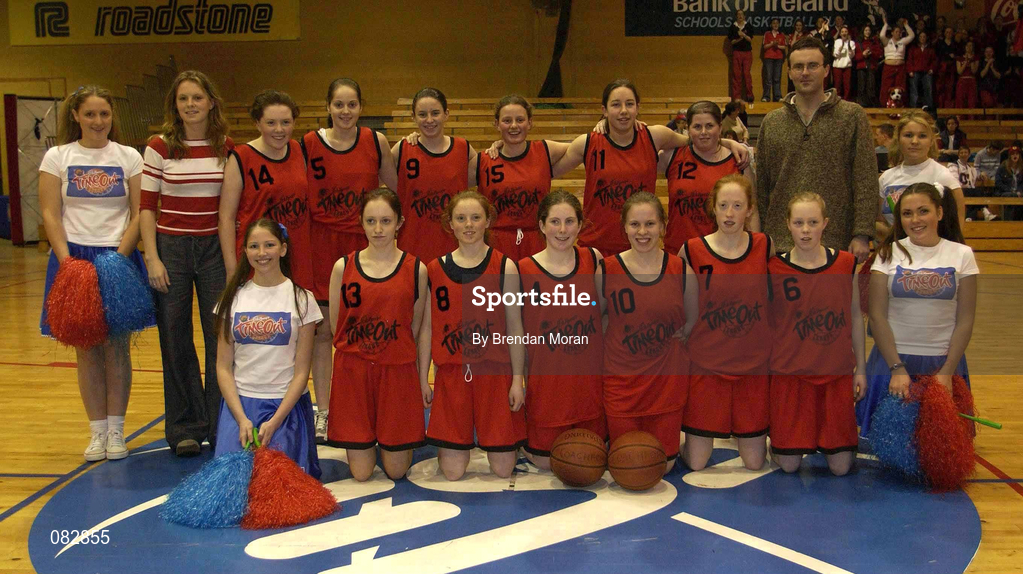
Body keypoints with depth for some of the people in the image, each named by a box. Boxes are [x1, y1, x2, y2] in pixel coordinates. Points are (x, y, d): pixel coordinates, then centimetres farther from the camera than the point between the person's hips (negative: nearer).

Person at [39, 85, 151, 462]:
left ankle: (116, 430, 11)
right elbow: (50, 215, 0)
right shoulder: (57, 157, 5)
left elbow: (139, 215, -1)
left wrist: (118, 258, -12)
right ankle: (97, 431, 13)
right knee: (86, 349, 5)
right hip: (73, 258, 1)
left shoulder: (129, 158, 4)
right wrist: (66, 260, -12)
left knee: (116, 347, 1)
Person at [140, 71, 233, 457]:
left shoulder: (227, 147, 4)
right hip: (171, 247, -1)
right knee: (176, 341, 4)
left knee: (221, 338, 2)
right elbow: (147, 207, -1)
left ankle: (221, 427, 15)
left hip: (215, 248, 1)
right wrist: (152, 259, -9)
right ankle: (184, 428, 16)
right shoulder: (160, 147, -1)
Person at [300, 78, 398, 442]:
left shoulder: (376, 142, 0)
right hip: (323, 244, -1)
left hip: (364, 244, 1)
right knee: (323, 330, 5)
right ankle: (323, 412, 15)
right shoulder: (307, 145, -2)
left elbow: (397, 188, 12)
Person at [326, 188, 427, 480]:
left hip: (398, 370, 0)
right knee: (361, 473, 4)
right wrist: (364, 349, 5)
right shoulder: (343, 267, 0)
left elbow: (416, 327, 7)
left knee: (396, 470, 4)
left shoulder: (416, 269, -2)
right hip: (353, 370, 1)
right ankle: (363, 441, 36)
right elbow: (336, 326, 6)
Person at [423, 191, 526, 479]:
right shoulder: (435, 269, 3)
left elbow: (514, 327, 0)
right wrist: (423, 378, 6)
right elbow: (427, 328, 7)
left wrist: (517, 379, -3)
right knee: (452, 472, 2)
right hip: (451, 374, 1)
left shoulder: (505, 267, -2)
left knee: (503, 469, 2)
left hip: (495, 372, -1)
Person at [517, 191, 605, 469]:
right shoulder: (524, 270, -8)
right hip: (547, 378, -2)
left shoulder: (593, 260, 0)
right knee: (546, 461, 8)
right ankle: (523, 435, 38)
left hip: (589, 375, 3)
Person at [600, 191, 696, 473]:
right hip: (620, 378, -1)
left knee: (663, 464, 6)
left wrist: (666, 341, 1)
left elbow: (691, 322, 10)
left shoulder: (681, 271, -4)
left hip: (668, 379, 1)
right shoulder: (607, 269, -7)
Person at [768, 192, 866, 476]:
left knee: (841, 466, 1)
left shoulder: (845, 264, 0)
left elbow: (855, 316, 9)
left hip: (837, 373, 2)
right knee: (789, 464, -1)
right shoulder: (775, 268, -5)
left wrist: (861, 368, 10)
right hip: (790, 373, -1)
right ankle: (777, 441, 31)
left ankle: (827, 441, 32)